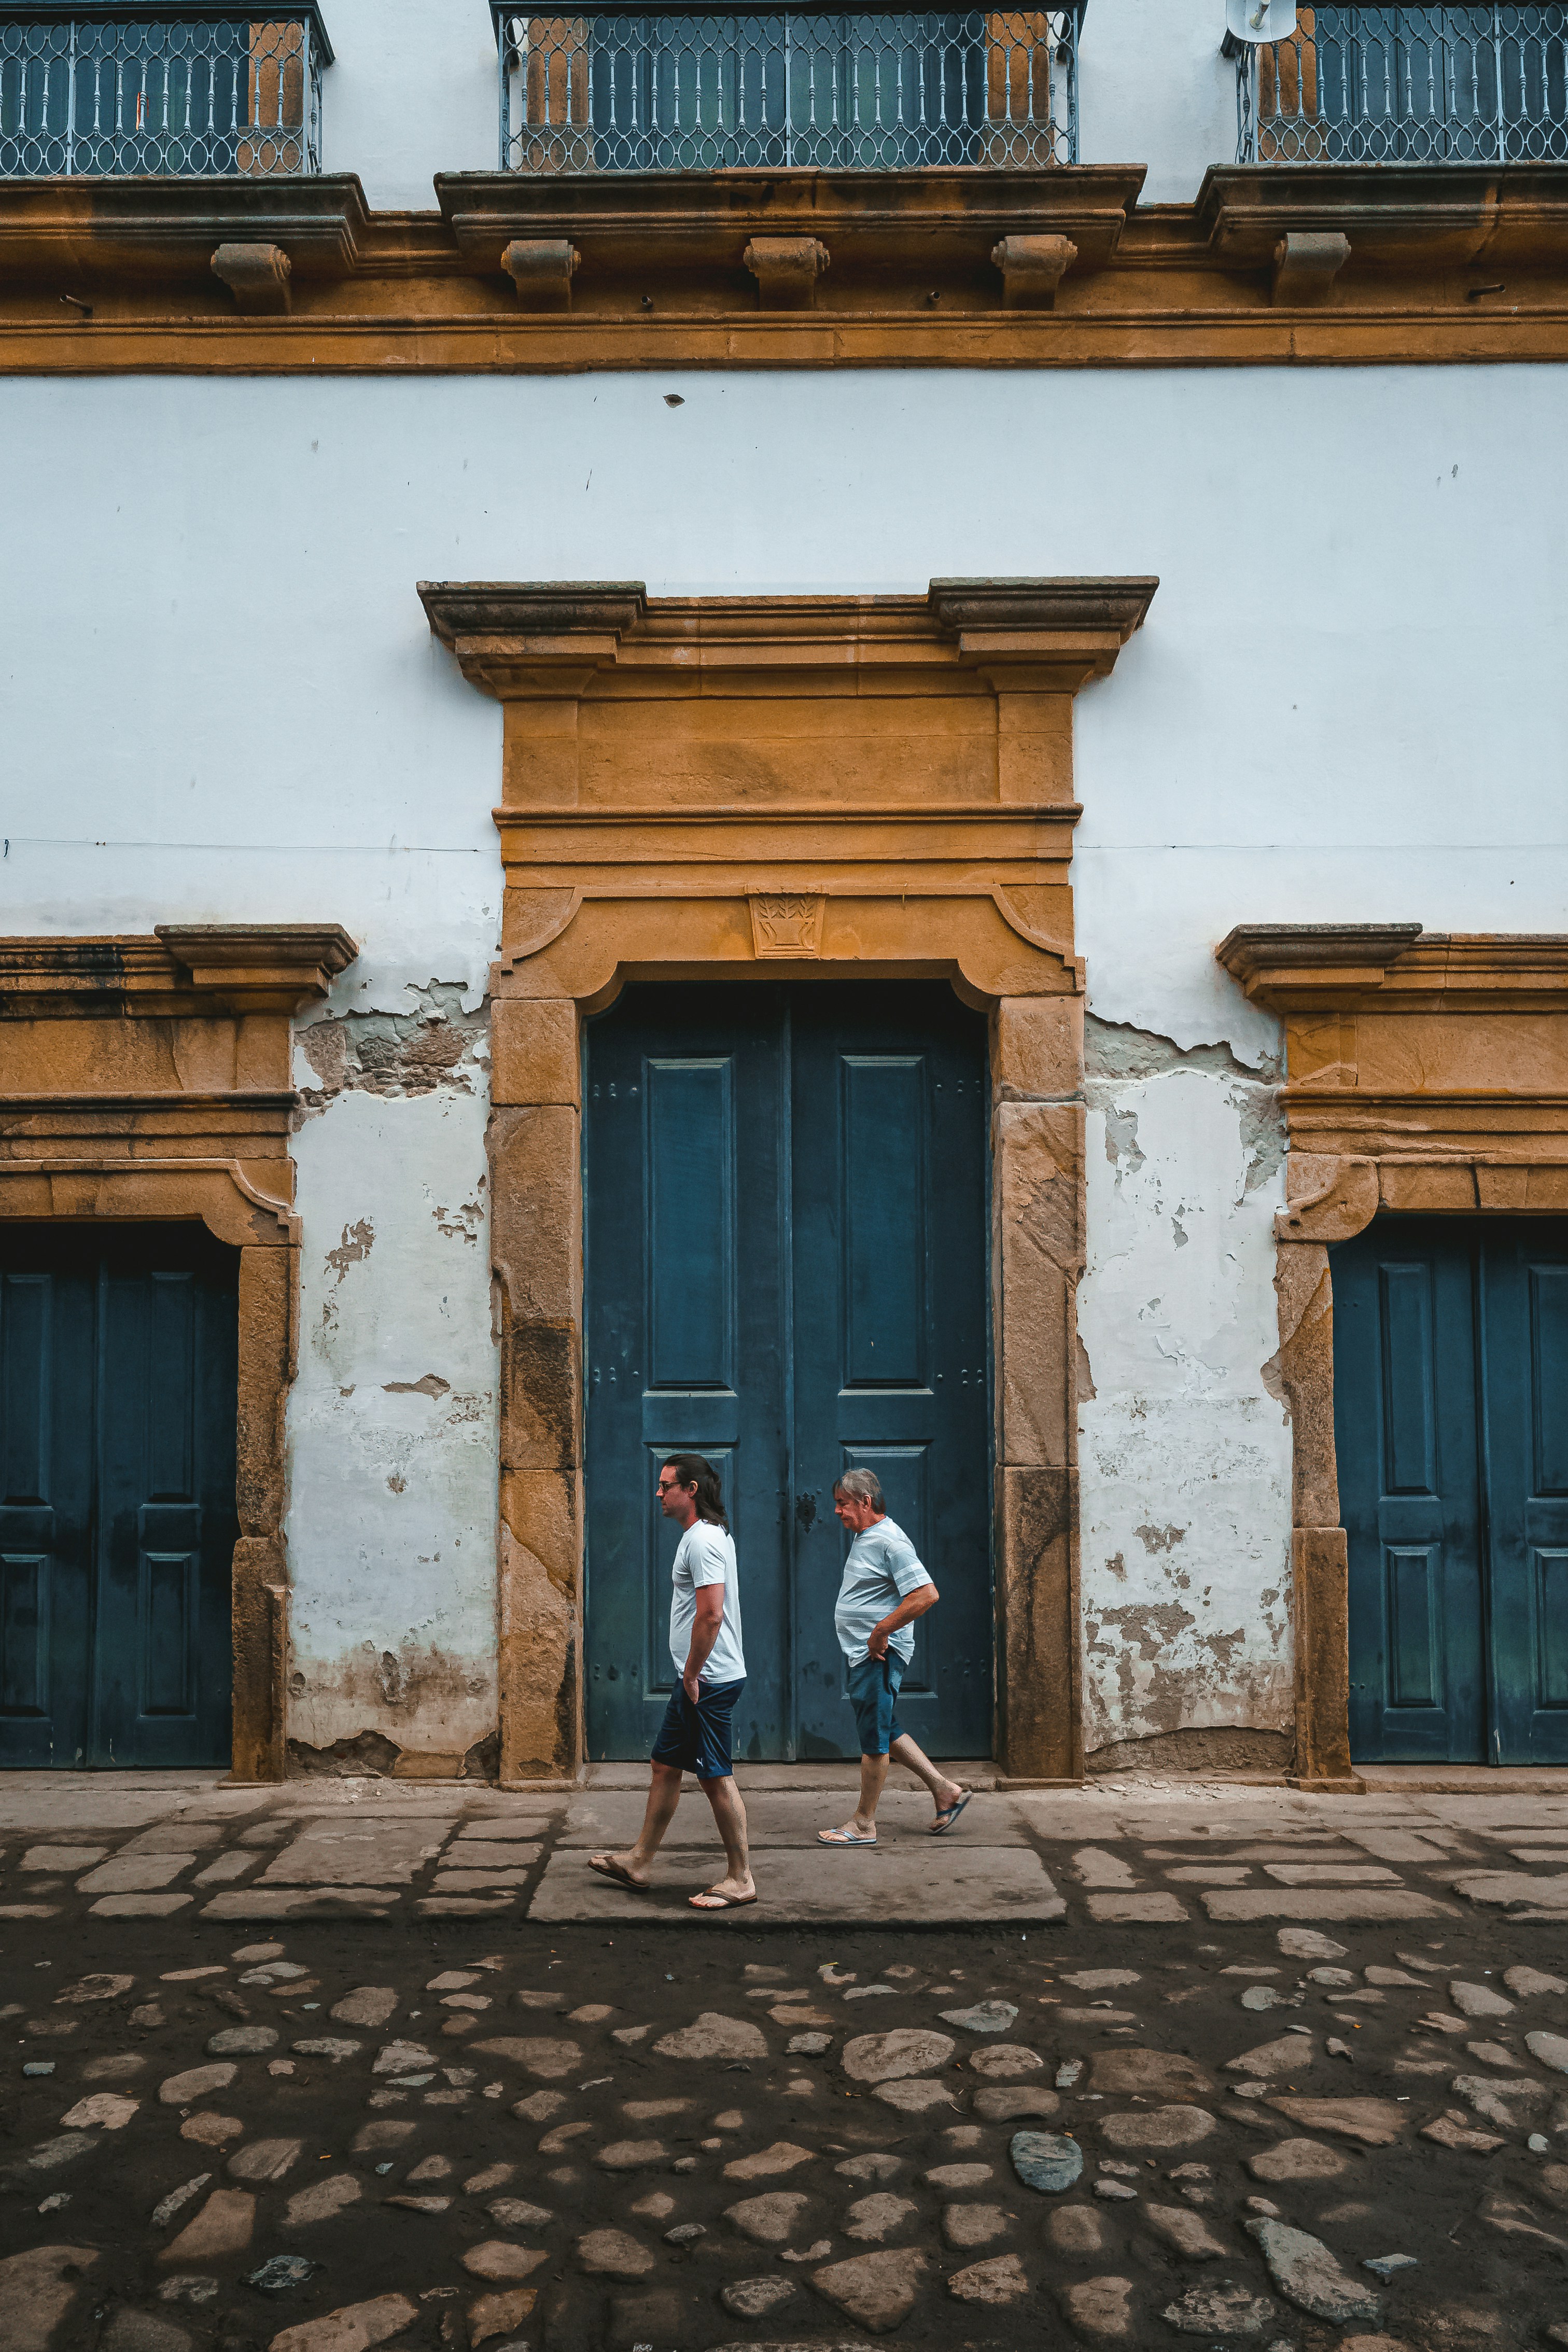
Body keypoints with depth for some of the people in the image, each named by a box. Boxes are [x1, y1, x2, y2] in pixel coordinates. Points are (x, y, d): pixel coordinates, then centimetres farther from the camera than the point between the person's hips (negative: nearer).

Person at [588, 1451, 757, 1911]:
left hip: (709, 1681, -11)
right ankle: (639, 1862, 26)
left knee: (717, 1777, -3)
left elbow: (710, 1615, -26)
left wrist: (692, 1675, -18)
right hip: (699, 1681, 11)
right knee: (665, 1765, 16)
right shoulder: (708, 1534, 15)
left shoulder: (702, 1540, -18)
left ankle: (740, 1880, 5)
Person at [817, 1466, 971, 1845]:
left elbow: (927, 1594, -26)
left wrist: (881, 1631, -23)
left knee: (874, 1737, -1)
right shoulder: (864, 1537, 14)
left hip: (880, 1656, -11)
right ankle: (945, 1791, 24)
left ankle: (864, 1824, 8)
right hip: (865, 1655, 11)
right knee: (886, 1732, 16)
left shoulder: (890, 1541, -18)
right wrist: (876, 1634, 13)